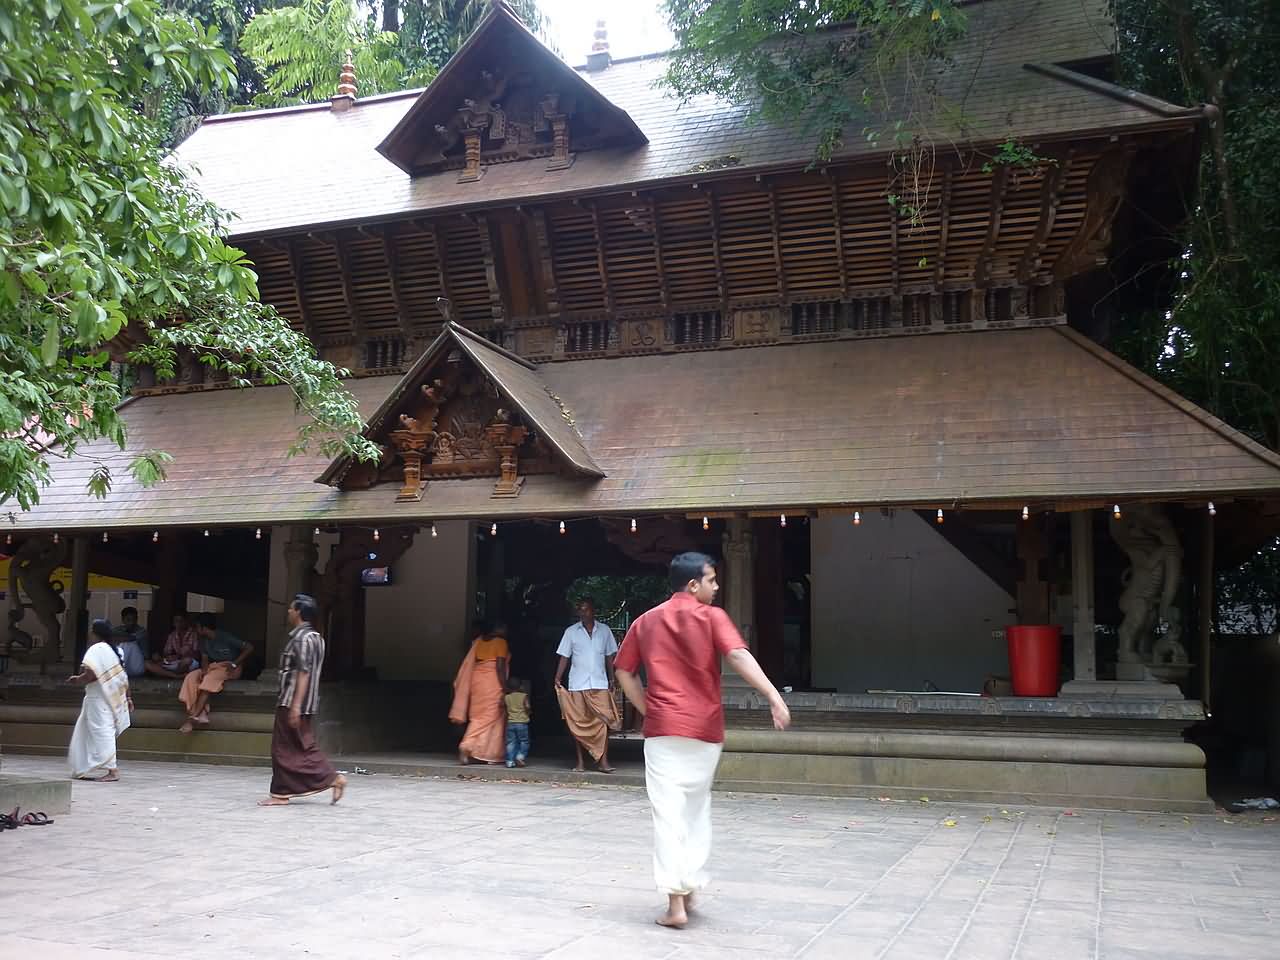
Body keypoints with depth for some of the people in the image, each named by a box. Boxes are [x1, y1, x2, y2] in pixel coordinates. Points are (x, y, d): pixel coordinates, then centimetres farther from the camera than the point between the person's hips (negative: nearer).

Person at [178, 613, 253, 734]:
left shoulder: (226, 637, -17)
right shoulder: (204, 640, 4)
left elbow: (249, 648, -19)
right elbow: (204, 659, 5)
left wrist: (234, 664, -21)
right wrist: (204, 670, -17)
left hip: (229, 668, -7)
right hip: (214, 666, 7)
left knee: (209, 679, -34)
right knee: (191, 678, -20)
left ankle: (193, 716, -34)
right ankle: (201, 714, -28)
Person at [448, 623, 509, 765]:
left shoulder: (480, 640, 14)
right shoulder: (501, 642, -5)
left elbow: (471, 663, 12)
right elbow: (500, 666, -12)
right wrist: (504, 688, -10)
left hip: (477, 679, 7)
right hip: (492, 682, -7)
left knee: (478, 717, 11)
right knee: (491, 717, -1)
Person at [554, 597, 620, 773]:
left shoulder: (604, 631, 7)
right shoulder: (571, 632, 5)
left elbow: (609, 657, 12)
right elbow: (564, 657, 4)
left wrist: (611, 680, 7)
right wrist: (557, 679, -6)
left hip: (600, 685, 0)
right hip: (577, 685, 0)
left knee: (604, 721, -9)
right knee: (578, 724, 2)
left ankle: (603, 761, -9)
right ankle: (580, 762, 10)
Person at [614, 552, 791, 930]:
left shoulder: (646, 621, 9)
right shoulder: (711, 617, -3)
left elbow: (624, 673, 10)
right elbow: (739, 656, -18)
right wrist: (773, 695, -25)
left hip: (663, 729, 1)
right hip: (705, 728, -1)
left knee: (669, 814, 0)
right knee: (697, 810, 17)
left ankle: (676, 902, -4)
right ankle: (689, 888, 21)